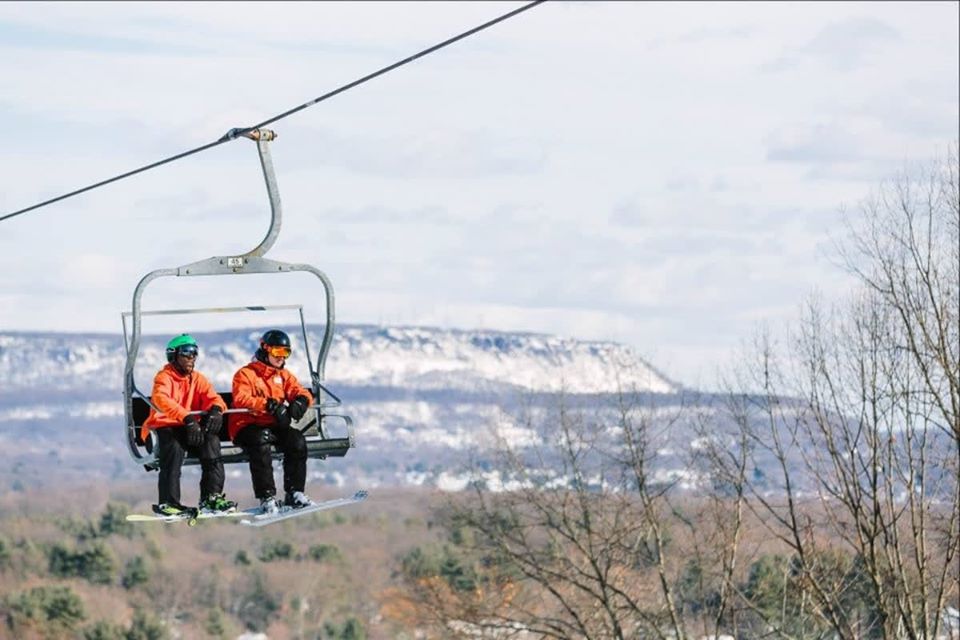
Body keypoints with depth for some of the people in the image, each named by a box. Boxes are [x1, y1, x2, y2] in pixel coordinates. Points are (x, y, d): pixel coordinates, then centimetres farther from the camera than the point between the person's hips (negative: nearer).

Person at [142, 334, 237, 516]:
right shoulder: (164, 378, -7)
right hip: (165, 428, -5)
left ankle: (212, 496, -22)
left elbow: (212, 397, -2)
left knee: (211, 440, -24)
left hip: (189, 430, 5)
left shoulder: (198, 379, 12)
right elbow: (162, 400, -27)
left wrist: (216, 410, -29)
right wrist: (187, 418, -43)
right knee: (175, 448, -35)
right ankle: (167, 502, -34)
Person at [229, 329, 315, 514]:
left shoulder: (284, 376, 18)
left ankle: (294, 493, -15)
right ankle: (267, 497, -36)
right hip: (247, 427, -5)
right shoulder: (245, 374, -2)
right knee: (261, 440, -37)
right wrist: (268, 405, -32)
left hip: (274, 427, 5)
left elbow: (301, 392, 8)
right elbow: (241, 399, -19)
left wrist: (300, 401, -19)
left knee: (297, 440, -23)